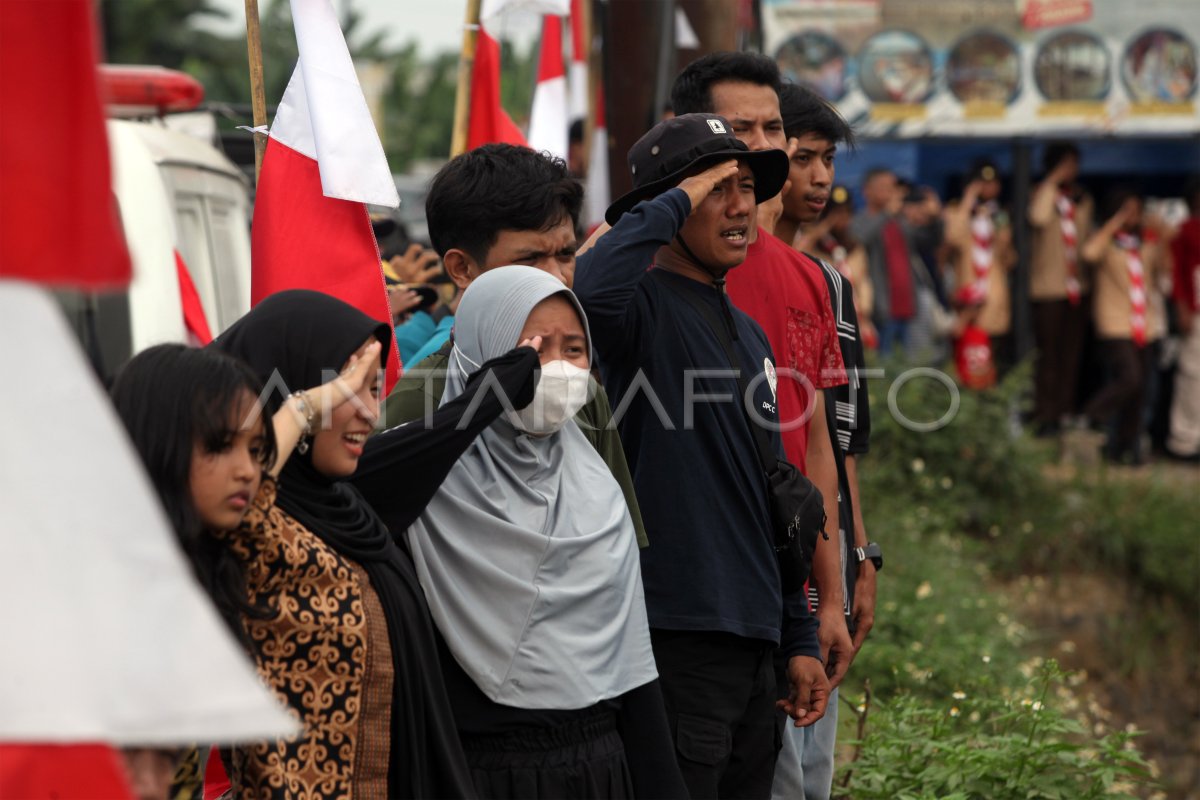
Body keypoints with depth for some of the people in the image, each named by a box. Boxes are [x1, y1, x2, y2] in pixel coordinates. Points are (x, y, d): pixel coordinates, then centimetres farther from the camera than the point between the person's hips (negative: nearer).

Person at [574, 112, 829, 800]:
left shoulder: (751, 335, 19)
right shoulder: (647, 306, -8)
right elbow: (591, 286, -35)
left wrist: (801, 638, 19)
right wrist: (677, 201, -19)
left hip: (752, 641, 9)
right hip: (677, 639, -9)